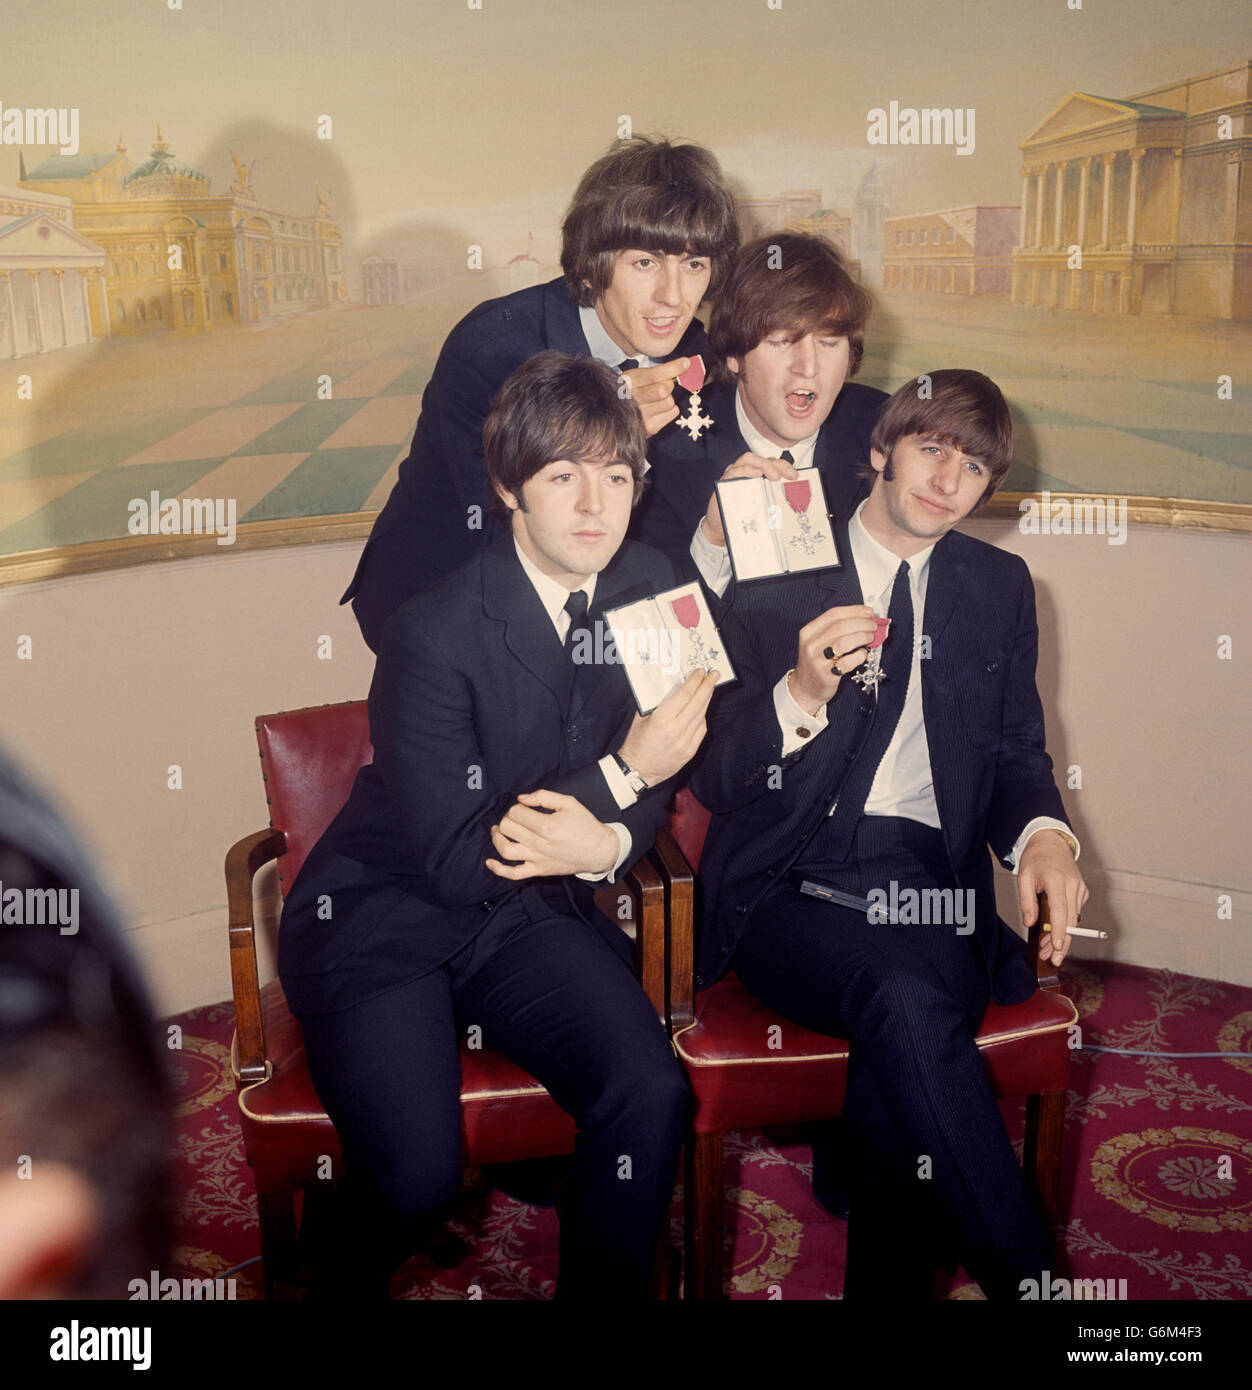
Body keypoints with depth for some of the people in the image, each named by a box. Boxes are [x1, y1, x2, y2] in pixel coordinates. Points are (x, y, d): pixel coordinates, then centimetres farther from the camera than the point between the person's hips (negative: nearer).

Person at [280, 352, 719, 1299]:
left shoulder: (650, 588, -2)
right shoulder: (436, 630, -20)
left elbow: (655, 781, 6)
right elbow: (454, 860, -18)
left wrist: (608, 842, -18)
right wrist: (620, 775, -24)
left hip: (530, 909, 4)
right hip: (381, 913, -4)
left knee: (651, 1093, -22)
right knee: (418, 1176, -23)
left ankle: (602, 1291, 5)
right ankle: (340, 1276, 13)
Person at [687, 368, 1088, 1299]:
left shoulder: (999, 588, 15)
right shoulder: (777, 575, 4)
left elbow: (1014, 756, 18)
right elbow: (714, 779, 0)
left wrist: (1043, 835, -5)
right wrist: (802, 693, -20)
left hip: (932, 888, 2)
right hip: (793, 889, -2)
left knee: (898, 1047, -31)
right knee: (905, 997, -34)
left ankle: (888, 1276, -14)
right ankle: (1026, 1272, -21)